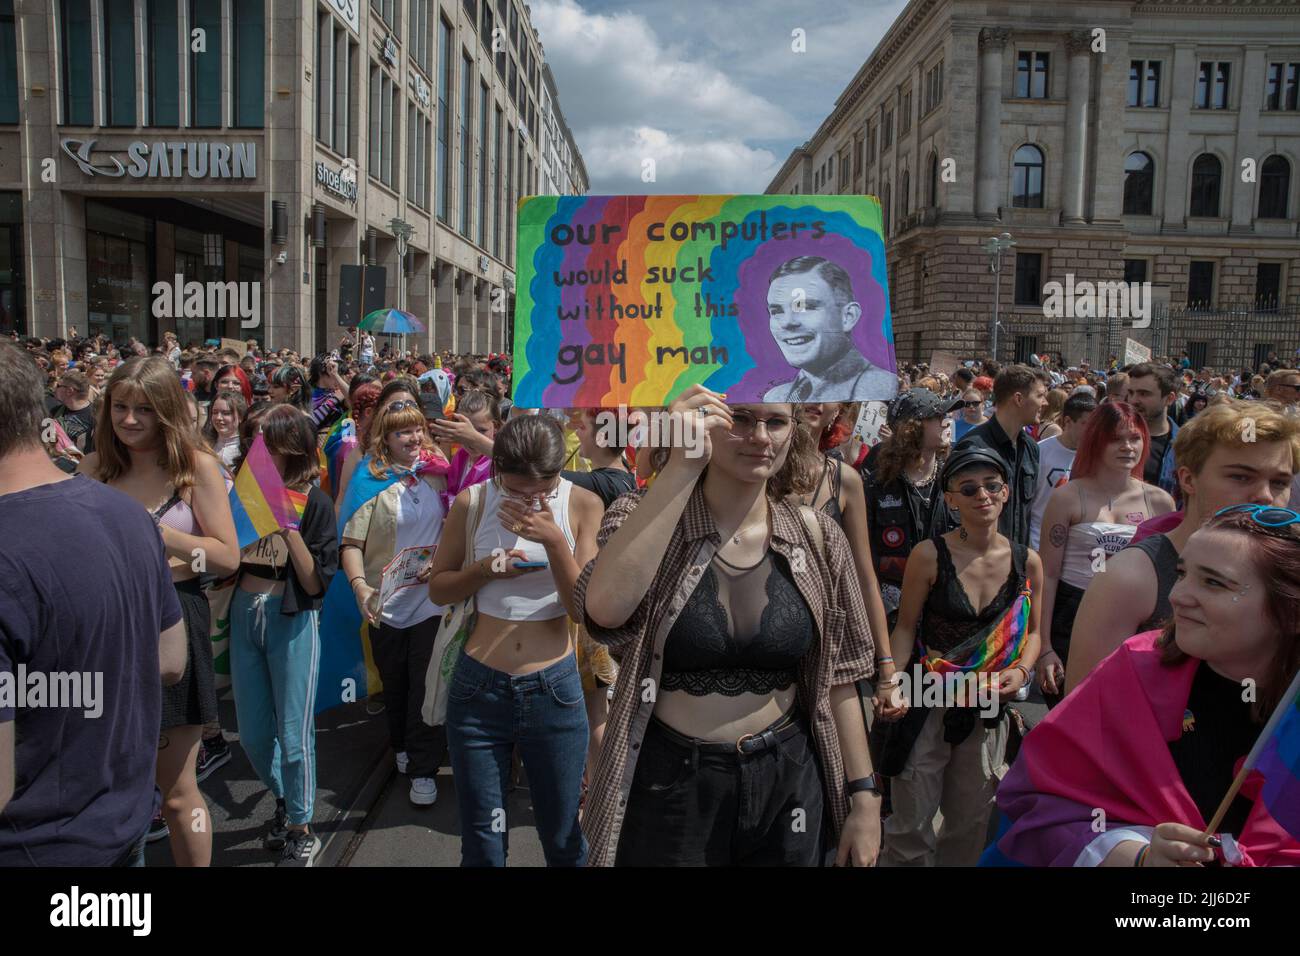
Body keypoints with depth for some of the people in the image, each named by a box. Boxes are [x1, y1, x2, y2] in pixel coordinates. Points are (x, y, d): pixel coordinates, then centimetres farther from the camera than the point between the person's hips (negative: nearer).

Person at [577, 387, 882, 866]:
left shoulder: (816, 537, -2)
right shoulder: (647, 522, -9)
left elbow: (836, 680, 3)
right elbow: (605, 609, -31)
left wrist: (864, 799, 1)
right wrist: (681, 467, -29)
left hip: (788, 784, 2)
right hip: (668, 785, -2)